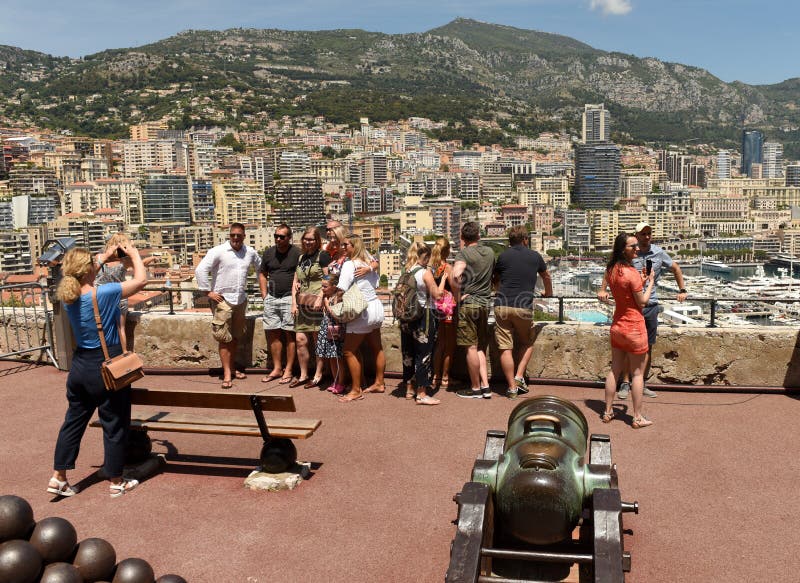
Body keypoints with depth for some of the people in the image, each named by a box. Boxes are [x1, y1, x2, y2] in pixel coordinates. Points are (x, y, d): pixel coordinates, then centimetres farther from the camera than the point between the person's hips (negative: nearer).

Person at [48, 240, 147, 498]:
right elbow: (141, 280, -13)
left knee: (74, 420, 20)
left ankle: (58, 477, 27)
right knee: (115, 426, 8)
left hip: (80, 366, 7)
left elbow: (84, 277, 21)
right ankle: (116, 482, 20)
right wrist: (133, 254, 2)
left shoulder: (68, 295, -3)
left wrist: (105, 256, 29)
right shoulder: (104, 294, -23)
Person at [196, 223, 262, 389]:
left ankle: (232, 368, 28)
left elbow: (261, 268, 22)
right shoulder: (218, 251, -9)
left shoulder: (250, 252, 5)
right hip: (223, 300, -5)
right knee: (224, 338, -3)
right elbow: (200, 270, -13)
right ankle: (227, 374, 1)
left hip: (241, 300, 5)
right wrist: (208, 292, -14)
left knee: (236, 336, 15)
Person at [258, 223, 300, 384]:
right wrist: (264, 295, 11)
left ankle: (288, 370, 5)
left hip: (289, 298, -5)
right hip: (271, 298, 5)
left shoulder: (297, 253, -6)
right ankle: (277, 368, 18)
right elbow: (262, 274, 20)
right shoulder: (268, 253, 9)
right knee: (273, 333, 8)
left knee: (289, 334, -2)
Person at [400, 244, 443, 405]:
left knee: (408, 353, 15)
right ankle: (421, 394, 2)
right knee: (424, 355, 0)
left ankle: (409, 389, 25)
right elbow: (437, 295, -13)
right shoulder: (425, 272, -13)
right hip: (424, 317, -7)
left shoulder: (406, 272, 5)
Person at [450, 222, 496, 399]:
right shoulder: (489, 252, 8)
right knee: (480, 347, 15)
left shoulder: (464, 253, -10)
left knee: (471, 347, 1)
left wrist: (458, 297, -12)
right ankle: (485, 386, 12)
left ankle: (475, 388, 7)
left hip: (468, 303, -6)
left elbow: (455, 276, -27)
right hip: (485, 303, 6)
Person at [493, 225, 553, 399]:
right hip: (524, 307, 0)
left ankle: (512, 387, 4)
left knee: (505, 348, 3)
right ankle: (519, 377, 7)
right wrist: (548, 293, 51)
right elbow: (546, 277, 31)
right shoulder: (535, 256, 13)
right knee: (527, 343, 21)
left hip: (502, 305, 0)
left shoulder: (503, 256, 10)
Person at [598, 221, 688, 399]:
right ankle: (625, 384, 5)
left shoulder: (659, 253, 5)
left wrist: (682, 290, 18)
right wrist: (603, 290, 3)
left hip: (651, 305, 3)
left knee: (647, 347, 7)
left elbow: (676, 268, 20)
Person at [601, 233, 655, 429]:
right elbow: (642, 302, -12)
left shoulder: (611, 270, 3)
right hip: (634, 326, -7)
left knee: (615, 370, 15)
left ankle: (607, 412, 23)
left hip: (617, 325, 7)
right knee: (637, 373, 5)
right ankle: (638, 418, 13)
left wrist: (640, 279, 11)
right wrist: (650, 282, -3)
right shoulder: (631, 273, -20)